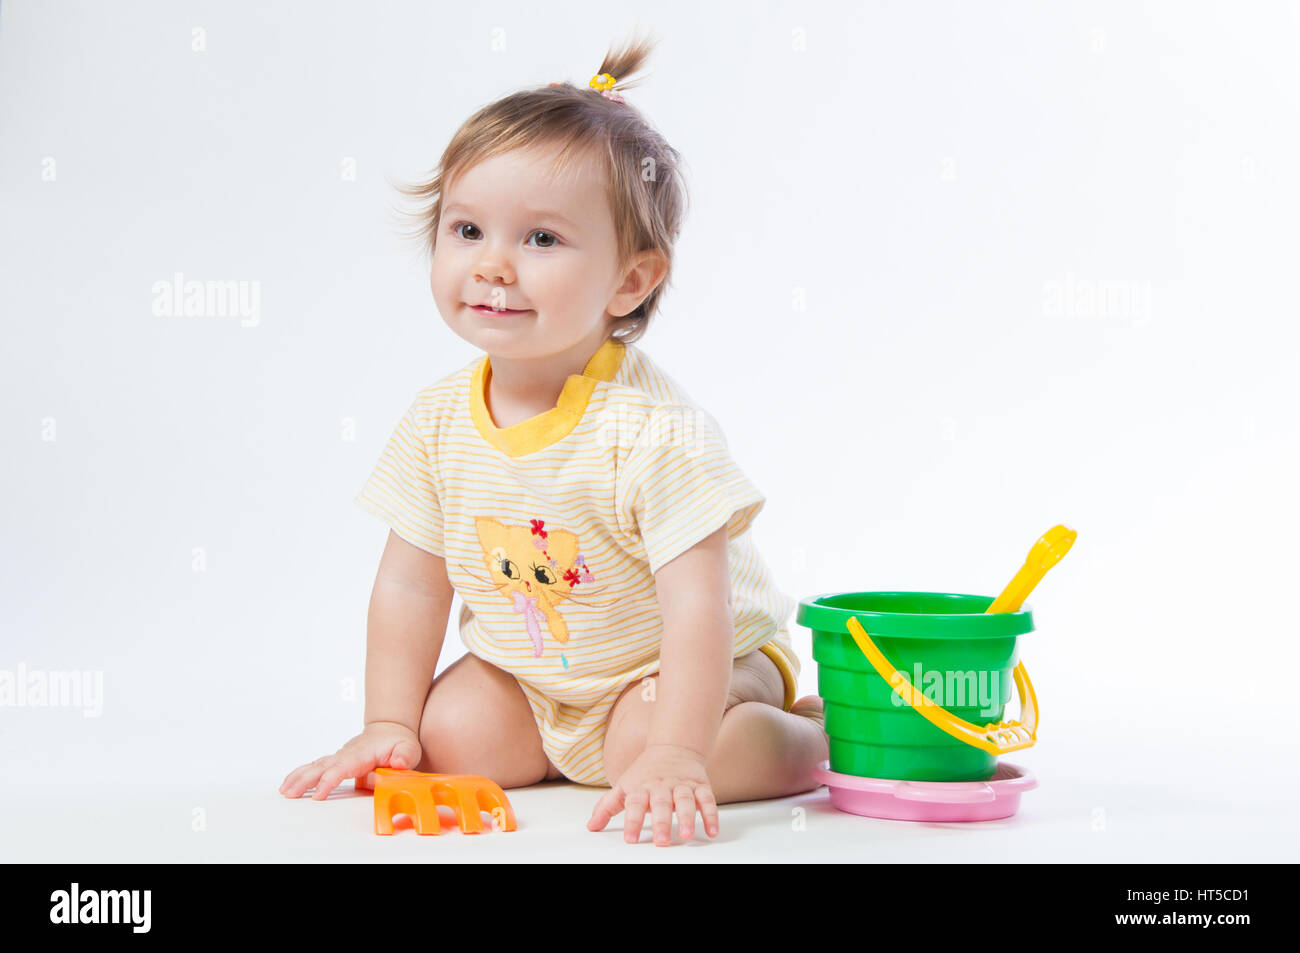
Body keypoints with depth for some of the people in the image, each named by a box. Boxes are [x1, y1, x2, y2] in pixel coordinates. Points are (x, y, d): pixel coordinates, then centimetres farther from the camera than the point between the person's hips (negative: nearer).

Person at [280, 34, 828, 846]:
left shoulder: (654, 429, -30)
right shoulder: (439, 422, -10)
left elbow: (697, 606, -33)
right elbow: (411, 585, 0)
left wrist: (673, 754, -41)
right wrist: (389, 728, -4)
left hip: (697, 661, -6)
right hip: (529, 674, 6)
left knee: (646, 742, -32)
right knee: (450, 735, -14)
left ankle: (816, 737, -4)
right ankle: (568, 748, 16)